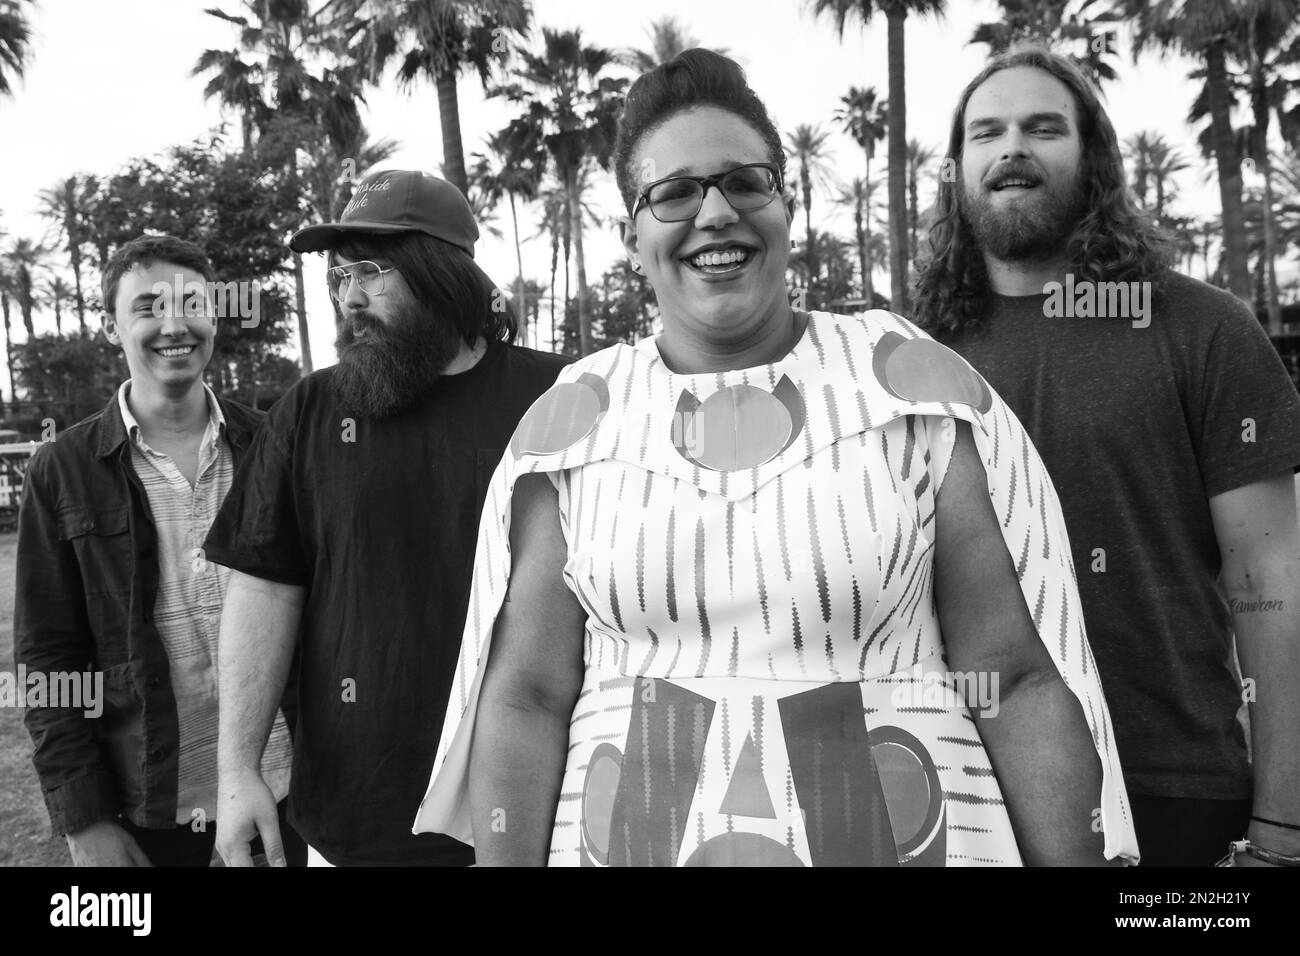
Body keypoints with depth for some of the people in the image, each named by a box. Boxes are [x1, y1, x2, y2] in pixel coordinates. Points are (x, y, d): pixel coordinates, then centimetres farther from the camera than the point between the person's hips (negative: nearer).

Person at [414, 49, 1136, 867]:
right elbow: (527, 697, -3)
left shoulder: (916, 387, -5)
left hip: (900, 834, 0)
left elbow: (1020, 677, -6)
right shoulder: (566, 425, -1)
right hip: (633, 839, 2)